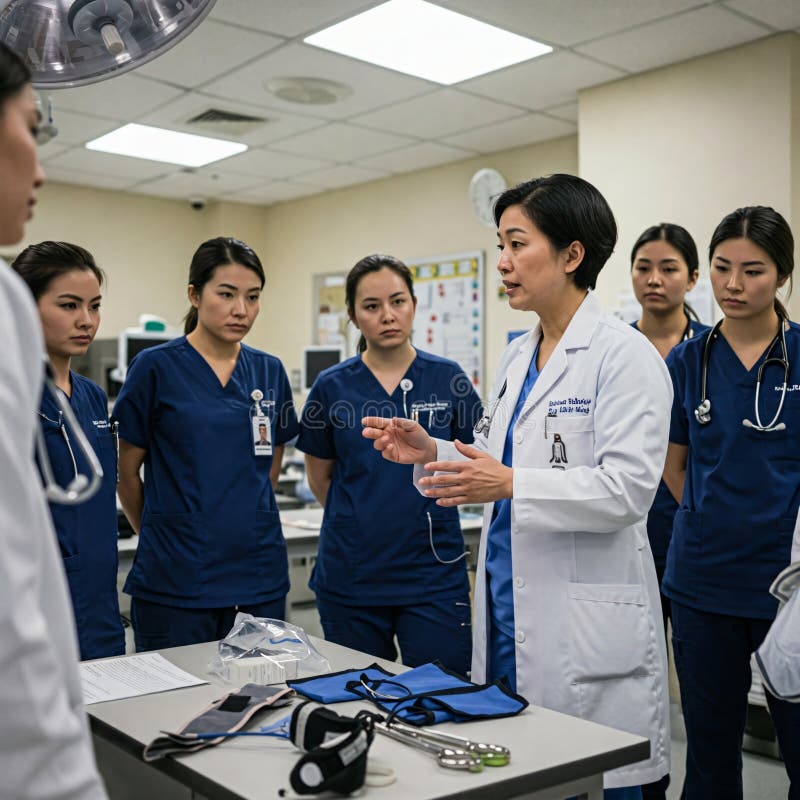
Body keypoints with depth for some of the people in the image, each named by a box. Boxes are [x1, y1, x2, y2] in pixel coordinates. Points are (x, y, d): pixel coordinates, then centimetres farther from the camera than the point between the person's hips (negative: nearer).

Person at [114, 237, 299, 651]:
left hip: (260, 575, 4)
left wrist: (241, 521, 14)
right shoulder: (156, 367, -6)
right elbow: (126, 470, 0)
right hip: (174, 580, -4)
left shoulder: (270, 371, 6)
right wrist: (163, 532, 9)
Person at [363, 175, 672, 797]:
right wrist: (432, 452, 3)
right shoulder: (518, 356, 13)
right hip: (508, 605, 8)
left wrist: (510, 485, -27)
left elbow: (627, 487, -19)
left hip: (586, 623, -7)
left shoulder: (624, 354, -11)